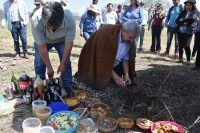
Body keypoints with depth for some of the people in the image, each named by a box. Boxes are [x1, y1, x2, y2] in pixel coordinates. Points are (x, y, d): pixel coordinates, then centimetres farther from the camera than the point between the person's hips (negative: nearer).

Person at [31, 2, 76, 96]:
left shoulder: (70, 19, -39)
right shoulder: (36, 20, -40)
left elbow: (68, 44, -29)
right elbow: (42, 47, -31)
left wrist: (62, 64, -24)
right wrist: (49, 67, -26)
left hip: (62, 40, 0)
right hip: (43, 41, 0)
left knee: (66, 62, -8)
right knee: (39, 63, -6)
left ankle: (67, 88, 7)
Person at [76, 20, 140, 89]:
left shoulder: (129, 41, -11)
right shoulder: (107, 34, -31)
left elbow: (125, 58, -1)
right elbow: (102, 60, -30)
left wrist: (126, 74, -15)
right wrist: (115, 77, -28)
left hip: (114, 67, 6)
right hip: (97, 65, -5)